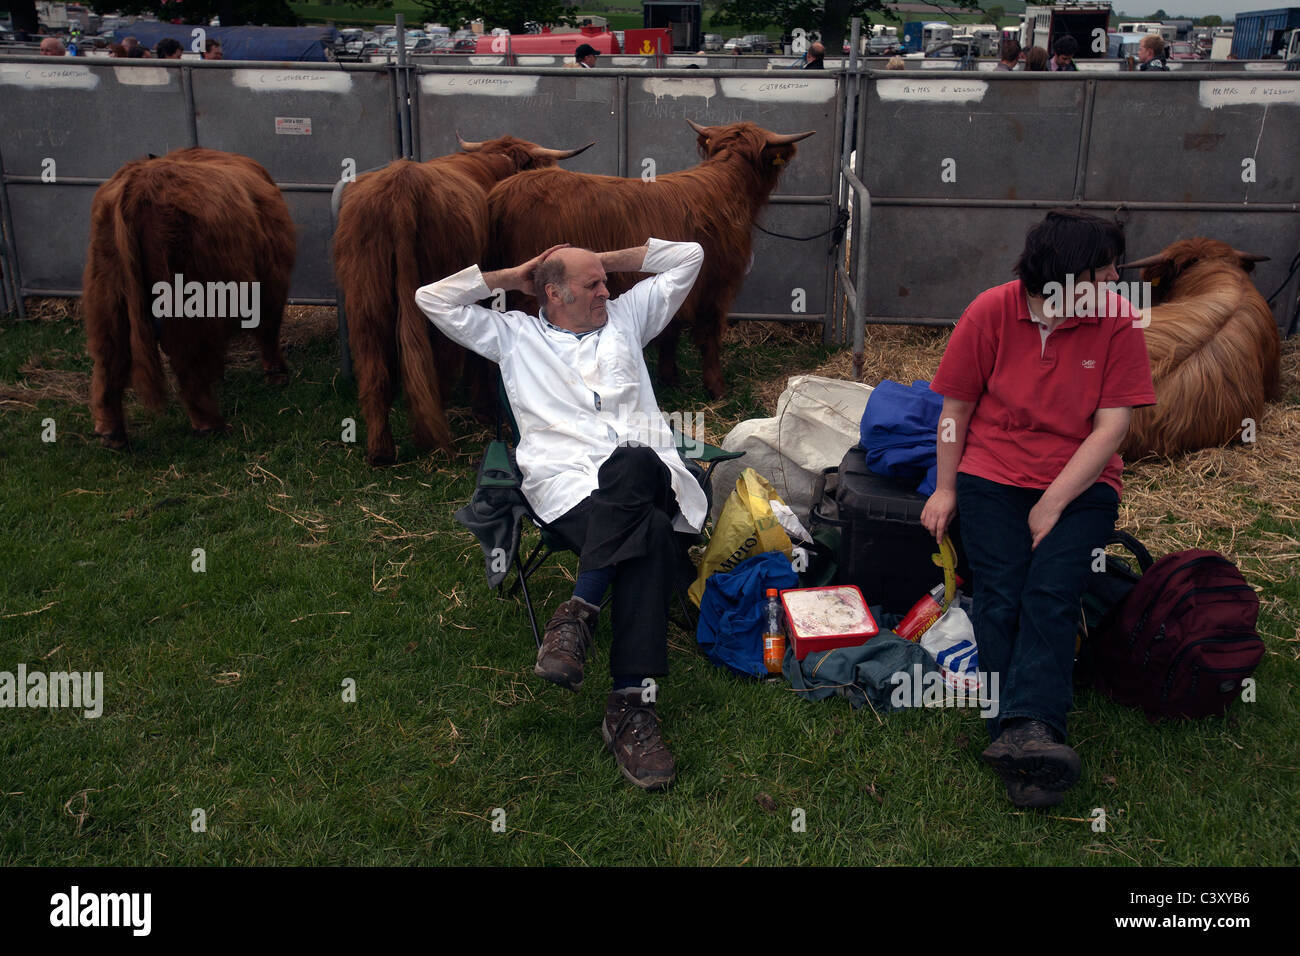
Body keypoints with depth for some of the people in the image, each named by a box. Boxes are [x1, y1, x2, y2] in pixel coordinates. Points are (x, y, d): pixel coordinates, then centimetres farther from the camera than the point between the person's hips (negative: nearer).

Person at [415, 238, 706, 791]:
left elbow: (688, 257, 33)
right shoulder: (515, 335, 26)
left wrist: (604, 259, 30)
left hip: (648, 476, 3)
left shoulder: (625, 316, 31)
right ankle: (634, 702, -38)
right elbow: (433, 299, 21)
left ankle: (580, 611, -38)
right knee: (647, 537, -35)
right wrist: (512, 276, 25)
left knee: (631, 463, -38)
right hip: (570, 485, -2)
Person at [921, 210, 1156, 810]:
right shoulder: (991, 311, -4)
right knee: (1000, 597, -19)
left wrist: (1053, 504, -13)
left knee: (1050, 593, -23)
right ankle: (1028, 744, -23)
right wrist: (946, 489, 5)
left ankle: (1023, 732, -35)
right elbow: (956, 406, 5)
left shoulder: (1117, 321, -3)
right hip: (993, 474, 0)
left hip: (1081, 483, 0)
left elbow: (1112, 425, -6)